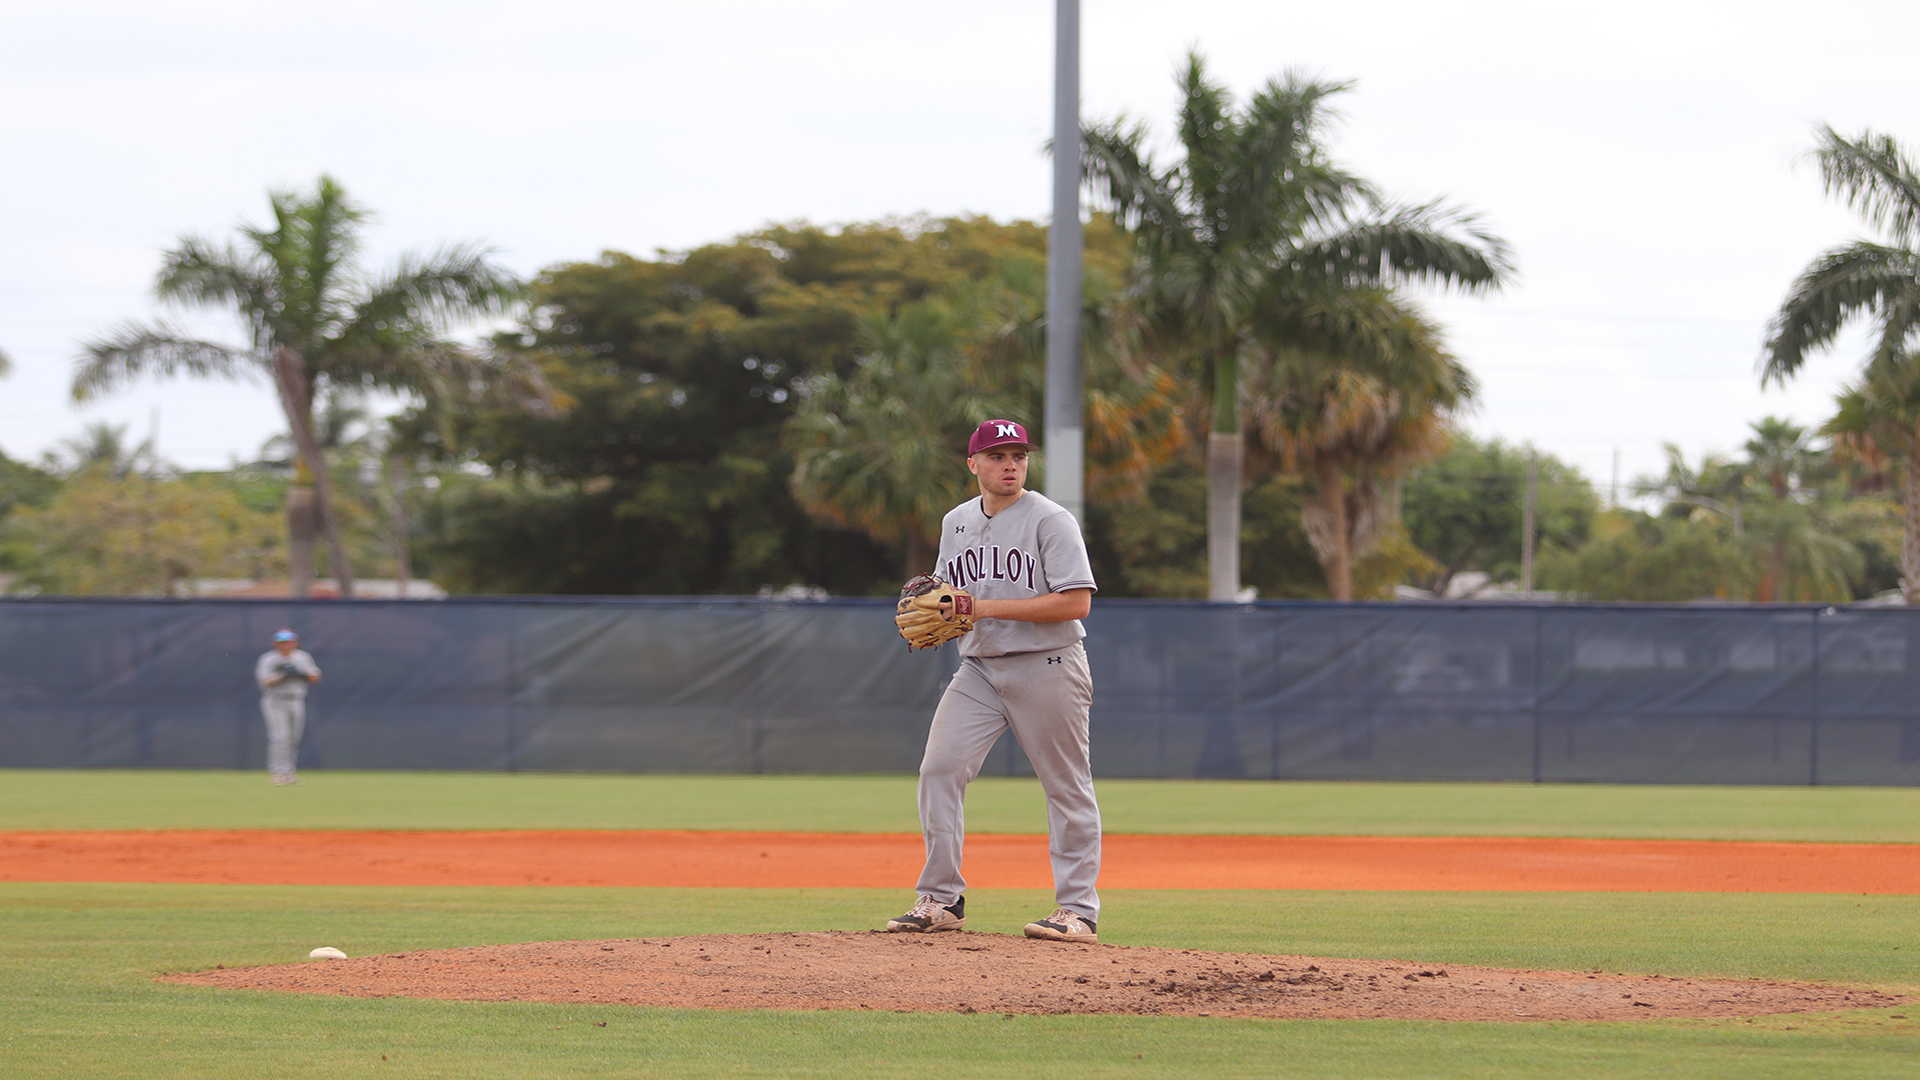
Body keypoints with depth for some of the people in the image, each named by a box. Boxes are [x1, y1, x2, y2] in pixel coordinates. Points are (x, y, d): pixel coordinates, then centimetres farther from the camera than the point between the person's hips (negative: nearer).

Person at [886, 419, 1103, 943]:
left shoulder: (1051, 520, -9)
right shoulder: (956, 522, 12)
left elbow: (1076, 602, -17)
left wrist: (988, 608, -20)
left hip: (1047, 667, -6)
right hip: (978, 667, 6)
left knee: (1066, 786, -1)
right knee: (939, 769, -5)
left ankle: (1079, 911, 3)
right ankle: (942, 900, 2)